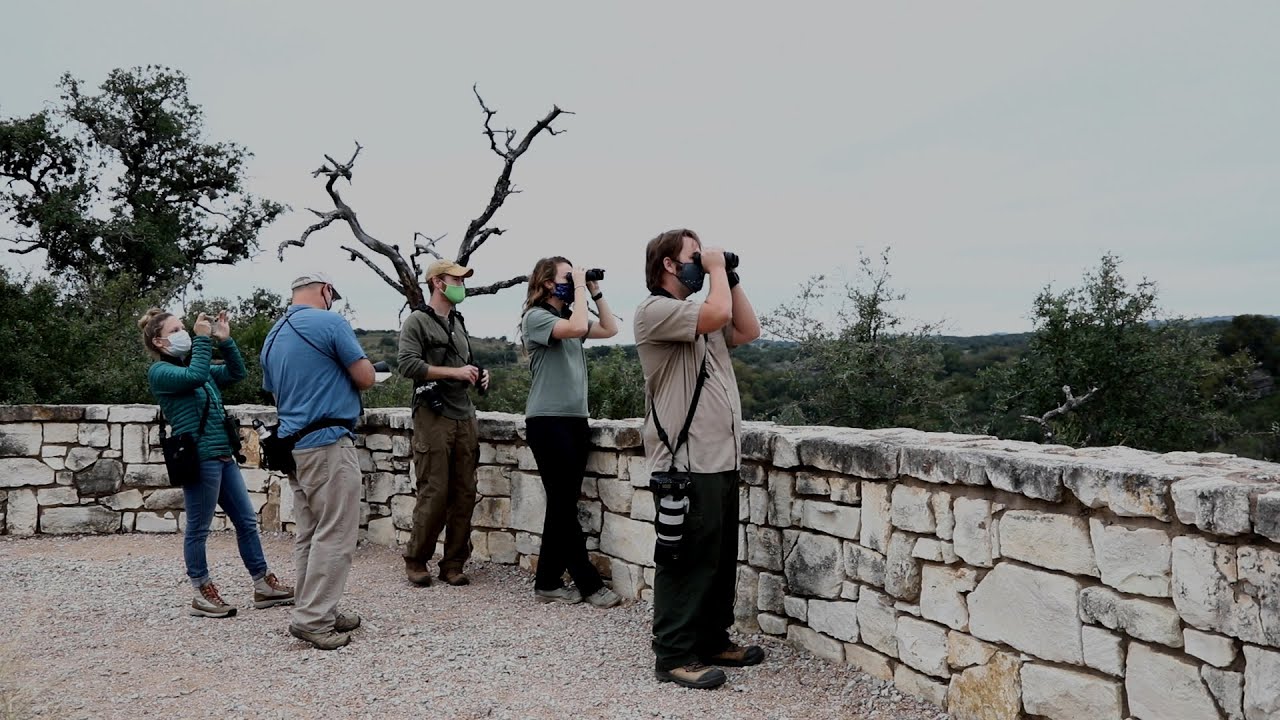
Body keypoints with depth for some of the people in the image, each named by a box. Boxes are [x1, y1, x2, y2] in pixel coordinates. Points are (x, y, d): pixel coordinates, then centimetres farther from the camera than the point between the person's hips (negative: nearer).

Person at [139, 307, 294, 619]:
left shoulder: (194, 364, 19)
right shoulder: (159, 371, -5)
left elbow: (236, 372, 16)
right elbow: (195, 377, -23)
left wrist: (225, 340, 6)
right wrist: (202, 339, -16)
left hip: (223, 456, 9)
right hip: (199, 458, -9)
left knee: (247, 520, 10)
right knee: (198, 529, 2)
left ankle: (264, 586, 17)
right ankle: (202, 595, 13)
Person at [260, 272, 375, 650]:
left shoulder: (272, 337, 15)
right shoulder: (329, 322, -9)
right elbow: (366, 378, -7)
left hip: (293, 445, 9)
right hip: (329, 444, -9)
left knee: (309, 534, 11)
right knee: (335, 534, -4)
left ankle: (317, 611, 17)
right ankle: (312, 619, -4)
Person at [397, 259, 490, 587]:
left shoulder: (459, 323, 21)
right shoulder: (418, 320, -2)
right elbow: (407, 364, -13)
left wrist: (479, 375, 10)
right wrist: (454, 372, -14)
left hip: (465, 417, 7)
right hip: (433, 416, -7)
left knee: (464, 493, 4)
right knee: (435, 493, -7)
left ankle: (453, 563, 13)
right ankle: (416, 561, 10)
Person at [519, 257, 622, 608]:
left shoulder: (567, 317, 17)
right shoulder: (536, 317, -7)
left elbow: (610, 329, 17)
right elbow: (577, 328, -23)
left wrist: (595, 292, 10)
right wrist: (579, 286, -12)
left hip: (575, 419, 9)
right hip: (548, 421, -8)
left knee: (563, 504, 8)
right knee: (564, 504, -3)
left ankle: (548, 582, 15)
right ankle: (588, 583, 3)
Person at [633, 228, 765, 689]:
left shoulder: (700, 315, 21)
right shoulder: (655, 310, -10)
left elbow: (748, 331, 19)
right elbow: (719, 313, -22)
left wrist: (730, 277, 15)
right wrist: (717, 268, -6)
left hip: (721, 459, 9)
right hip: (685, 464, -9)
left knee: (720, 559, 15)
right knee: (687, 562, -5)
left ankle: (714, 642, 26)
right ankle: (675, 656, 4)